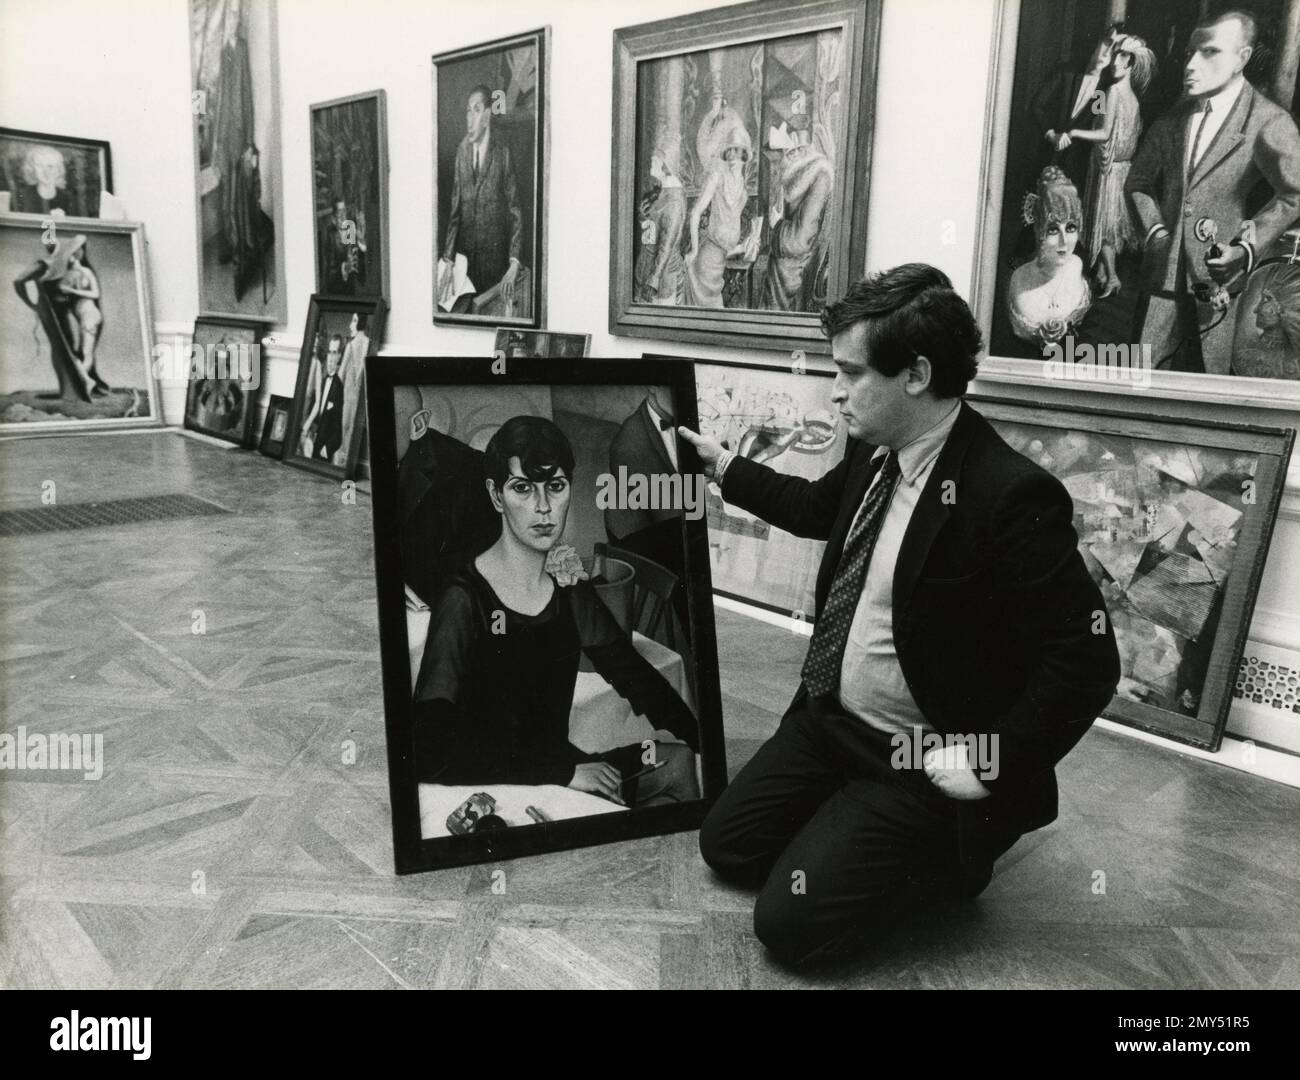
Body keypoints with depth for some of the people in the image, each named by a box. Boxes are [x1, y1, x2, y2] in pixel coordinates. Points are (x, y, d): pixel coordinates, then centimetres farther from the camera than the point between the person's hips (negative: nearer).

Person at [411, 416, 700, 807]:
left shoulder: (569, 585, 3)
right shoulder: (464, 598, -17)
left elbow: (633, 674, 10)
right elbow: (428, 753, -24)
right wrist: (564, 772, -24)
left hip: (563, 762, 7)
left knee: (683, 762, -6)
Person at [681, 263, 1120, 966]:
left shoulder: (1010, 498, -27)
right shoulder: (874, 453, -2)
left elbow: (1086, 662, -23)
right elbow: (817, 508, 22)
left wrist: (992, 765, -21)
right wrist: (723, 466, 21)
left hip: (920, 763, -8)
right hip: (828, 721, 8)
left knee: (788, 922, -9)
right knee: (725, 844, 12)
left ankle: (961, 846, 10)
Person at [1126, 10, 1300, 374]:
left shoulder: (1269, 123, -8)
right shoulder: (1172, 119, 5)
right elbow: (1139, 182, 15)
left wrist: (1247, 248, -7)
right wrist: (1155, 230, 0)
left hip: (1219, 278, -3)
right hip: (1164, 272, 3)